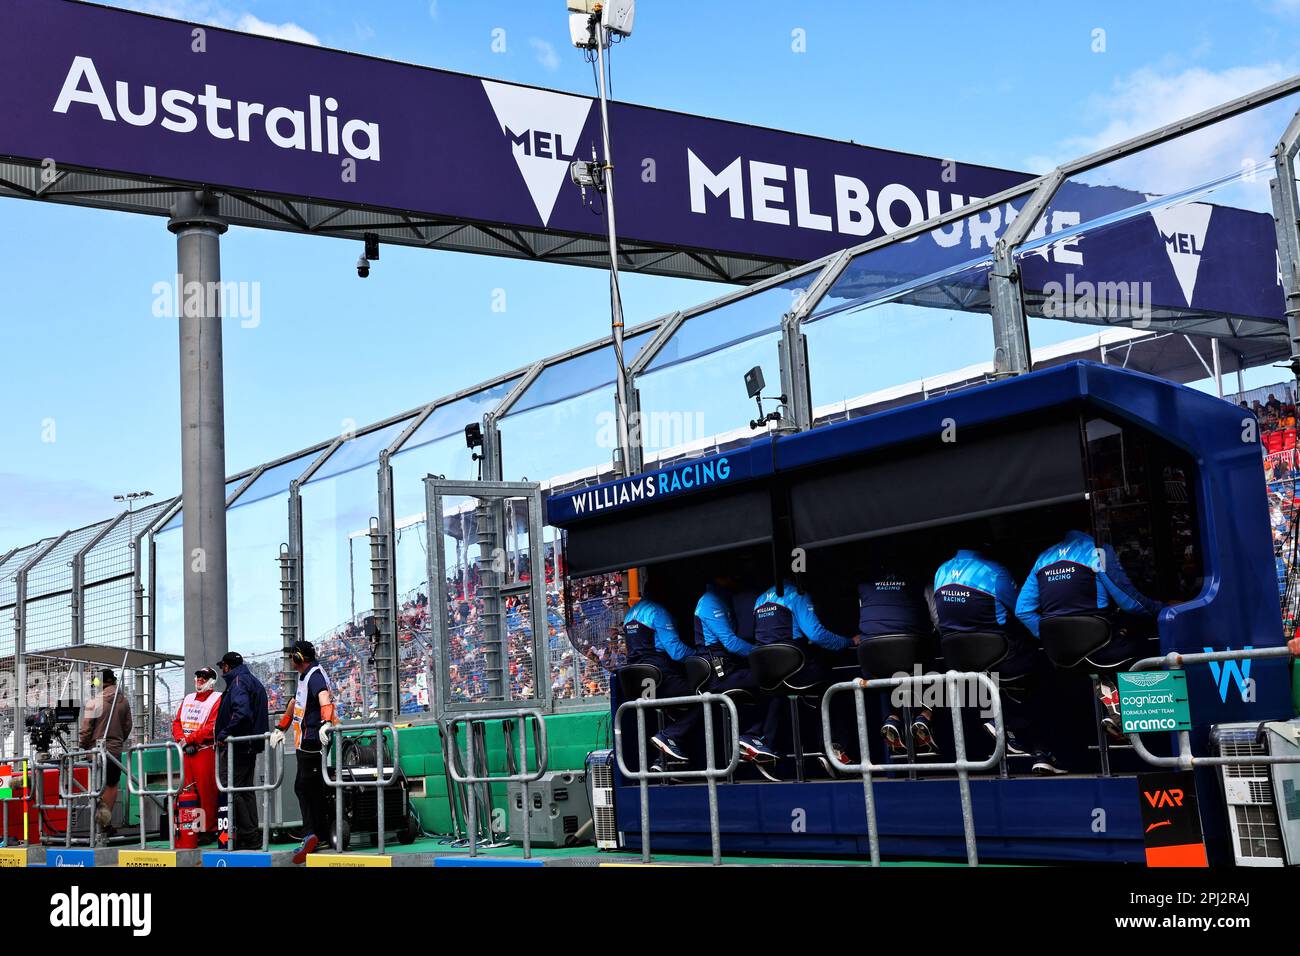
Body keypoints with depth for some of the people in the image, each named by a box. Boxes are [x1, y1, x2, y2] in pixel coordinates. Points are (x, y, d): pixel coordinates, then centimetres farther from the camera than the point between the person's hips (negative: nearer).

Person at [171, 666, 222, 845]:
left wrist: (189, 739, -13)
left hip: (205, 751, -7)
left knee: (206, 792, -7)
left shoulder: (217, 699, -2)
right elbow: (176, 722, 16)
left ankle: (208, 831, -3)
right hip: (186, 752, 7)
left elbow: (213, 727, -13)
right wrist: (181, 740, -4)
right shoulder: (188, 699, 21)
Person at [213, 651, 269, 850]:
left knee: (231, 790, -8)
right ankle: (252, 836, 13)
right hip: (251, 745, 10)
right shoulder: (254, 682, 21)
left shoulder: (238, 682, -10)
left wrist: (224, 733, -18)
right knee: (246, 791, 13)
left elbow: (242, 712, -26)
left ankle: (249, 836, -10)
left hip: (237, 746, -10)